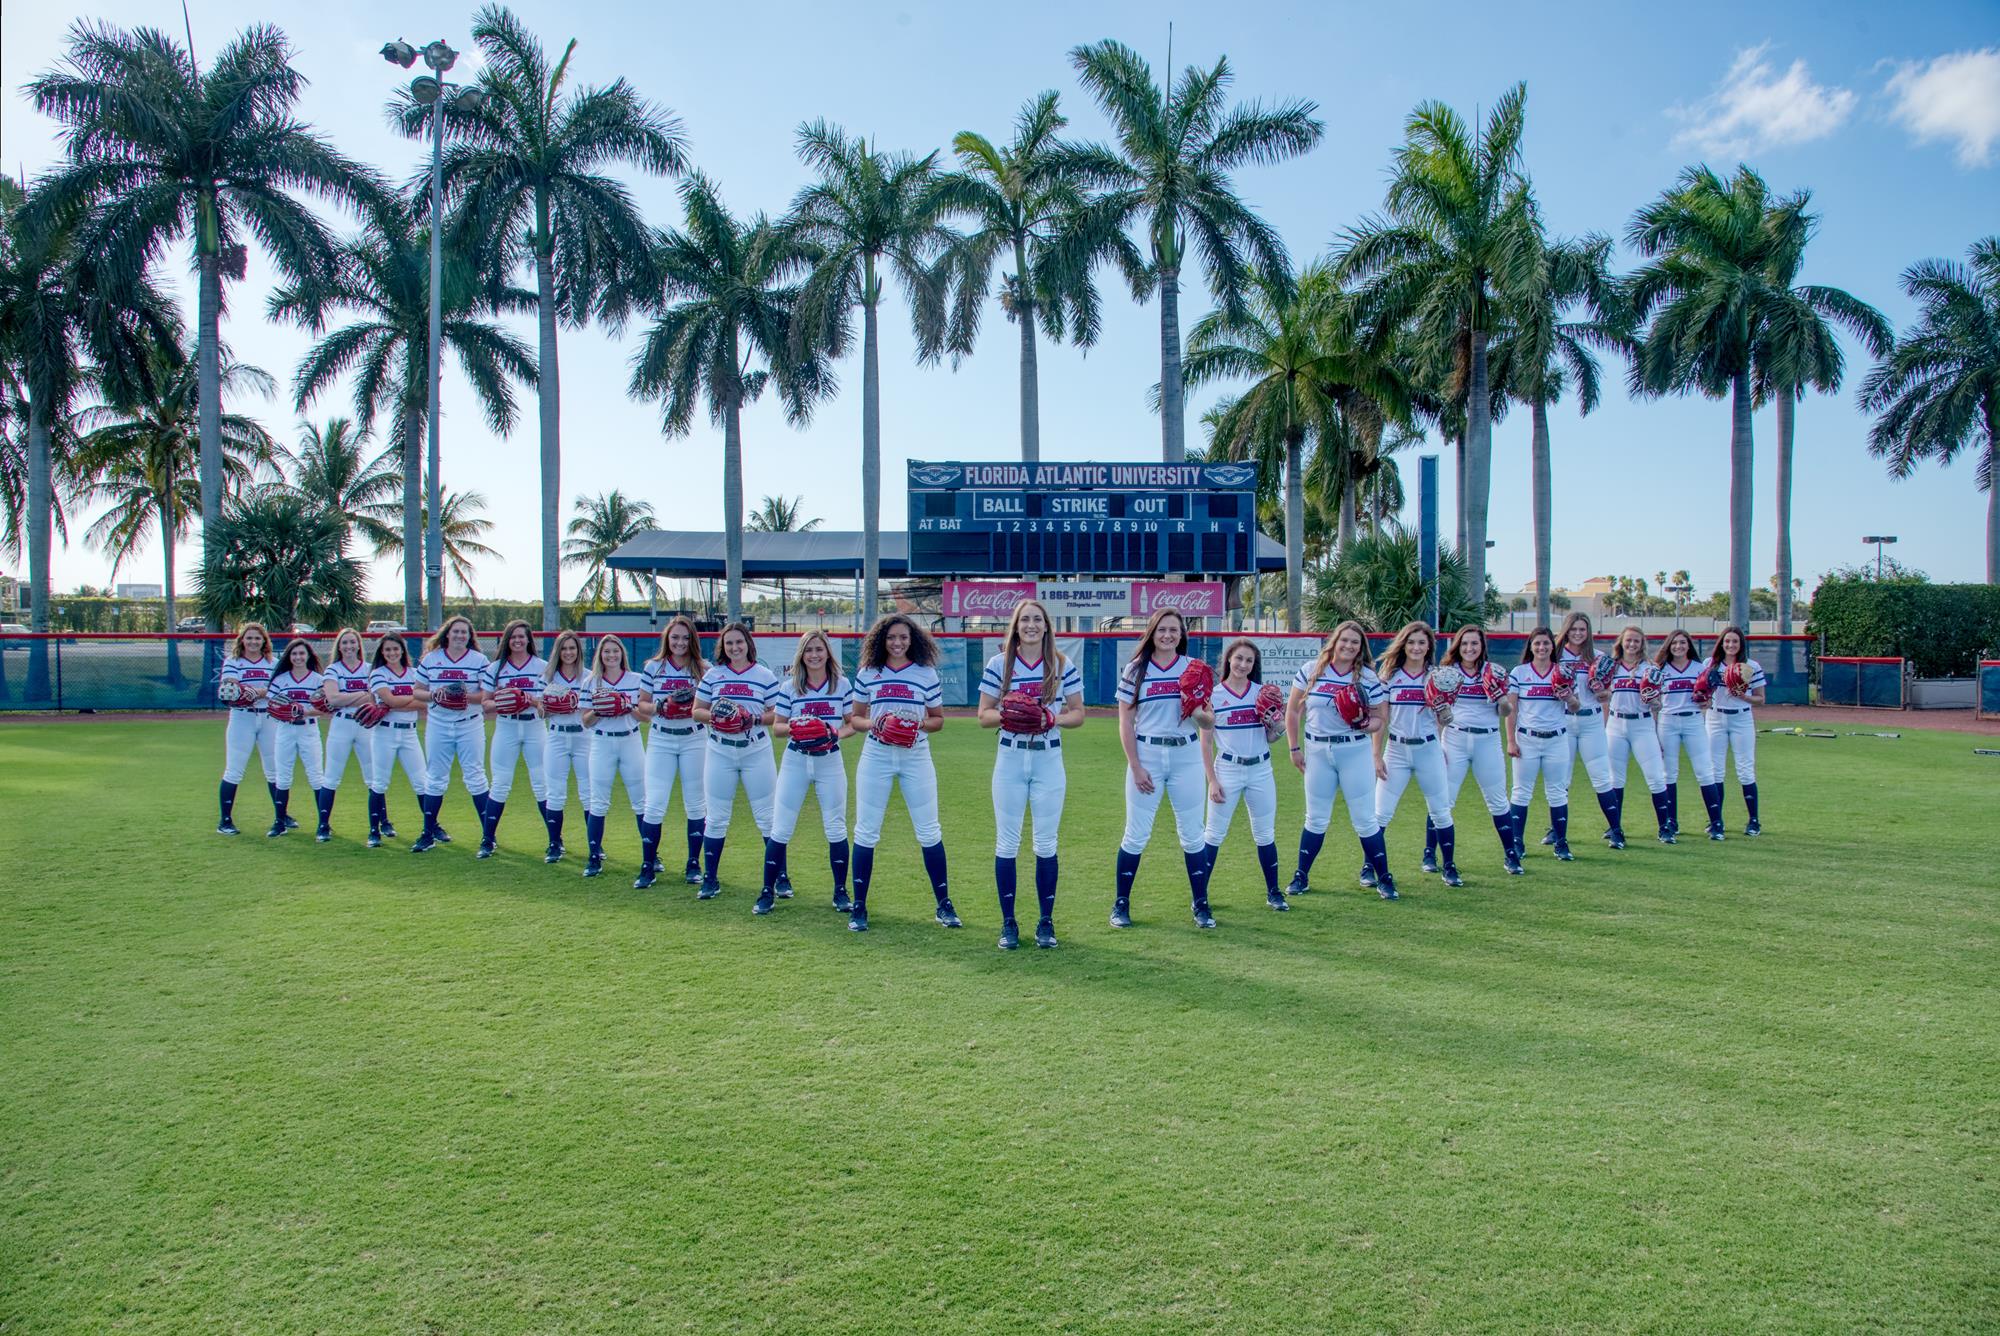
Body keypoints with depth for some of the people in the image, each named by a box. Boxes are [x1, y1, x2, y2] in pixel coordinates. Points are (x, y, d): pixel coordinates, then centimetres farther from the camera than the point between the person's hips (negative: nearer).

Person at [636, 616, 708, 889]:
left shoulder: (703, 669, 2)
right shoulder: (653, 667, 4)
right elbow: (642, 706, 6)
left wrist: (697, 707, -16)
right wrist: (660, 707, -14)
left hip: (694, 740, 0)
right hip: (661, 741, 0)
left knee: (696, 804, 7)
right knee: (654, 804, -5)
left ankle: (694, 865, 19)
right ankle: (648, 866, 7)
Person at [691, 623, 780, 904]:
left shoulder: (765, 676, 0)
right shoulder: (712, 675, 6)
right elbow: (697, 711, 8)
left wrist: (755, 718, -18)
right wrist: (713, 716, -12)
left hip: (756, 754, -2)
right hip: (720, 754, 2)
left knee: (767, 819, -3)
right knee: (716, 818, 10)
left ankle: (772, 886, 2)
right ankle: (710, 880, 24)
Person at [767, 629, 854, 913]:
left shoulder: (842, 685, 1)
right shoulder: (788, 687, 1)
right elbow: (776, 727, 2)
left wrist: (838, 734, -16)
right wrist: (793, 727, -20)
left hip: (830, 762, 0)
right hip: (795, 761, 0)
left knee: (836, 829, 2)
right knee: (780, 829, 1)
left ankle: (840, 892, 13)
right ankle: (769, 890, 10)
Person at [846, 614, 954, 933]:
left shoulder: (926, 674, 2)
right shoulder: (867, 674, 4)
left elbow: (938, 719, 7)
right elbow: (854, 717, 9)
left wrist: (919, 725, -14)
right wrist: (873, 724, -12)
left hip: (915, 757, -1)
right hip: (876, 757, 1)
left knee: (929, 832, 2)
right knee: (865, 832, 3)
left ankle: (944, 905, 13)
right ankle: (858, 907, 13)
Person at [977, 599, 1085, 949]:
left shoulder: (1063, 665, 3)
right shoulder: (998, 664, 2)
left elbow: (1078, 713, 5)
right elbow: (983, 716, 3)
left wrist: (1051, 719, -14)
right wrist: (1006, 716, -18)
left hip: (1049, 760, 0)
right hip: (1010, 759, 0)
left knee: (1046, 844, 5)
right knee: (1006, 843, 3)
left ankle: (1046, 923, 15)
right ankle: (1008, 923, 13)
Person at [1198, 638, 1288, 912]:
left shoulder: (1263, 693, 5)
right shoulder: (1213, 695, -2)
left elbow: (1271, 737, 11)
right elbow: (1206, 742, -1)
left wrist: (1277, 723, -11)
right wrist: (1212, 781, -7)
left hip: (1261, 770, 3)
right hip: (1227, 769, -3)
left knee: (1265, 835, 10)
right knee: (1214, 834, 0)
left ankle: (1273, 892, 21)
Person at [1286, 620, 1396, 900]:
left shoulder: (1368, 678, -3)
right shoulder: (1310, 671, -1)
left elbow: (1381, 720, 2)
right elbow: (1293, 711, 6)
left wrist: (1364, 724, -20)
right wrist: (1295, 748, 4)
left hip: (1355, 752, -1)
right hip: (1318, 751, 1)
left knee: (1365, 819, 1)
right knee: (1315, 820, 9)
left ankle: (1383, 879, 13)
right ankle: (1301, 876, 22)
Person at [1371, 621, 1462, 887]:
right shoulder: (1389, 675, 0)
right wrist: (1377, 756, 0)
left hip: (1429, 749, 1)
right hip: (1396, 750, -1)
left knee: (1441, 812, 7)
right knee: (1381, 814, -2)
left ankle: (1449, 867, 20)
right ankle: (1368, 867, 10)